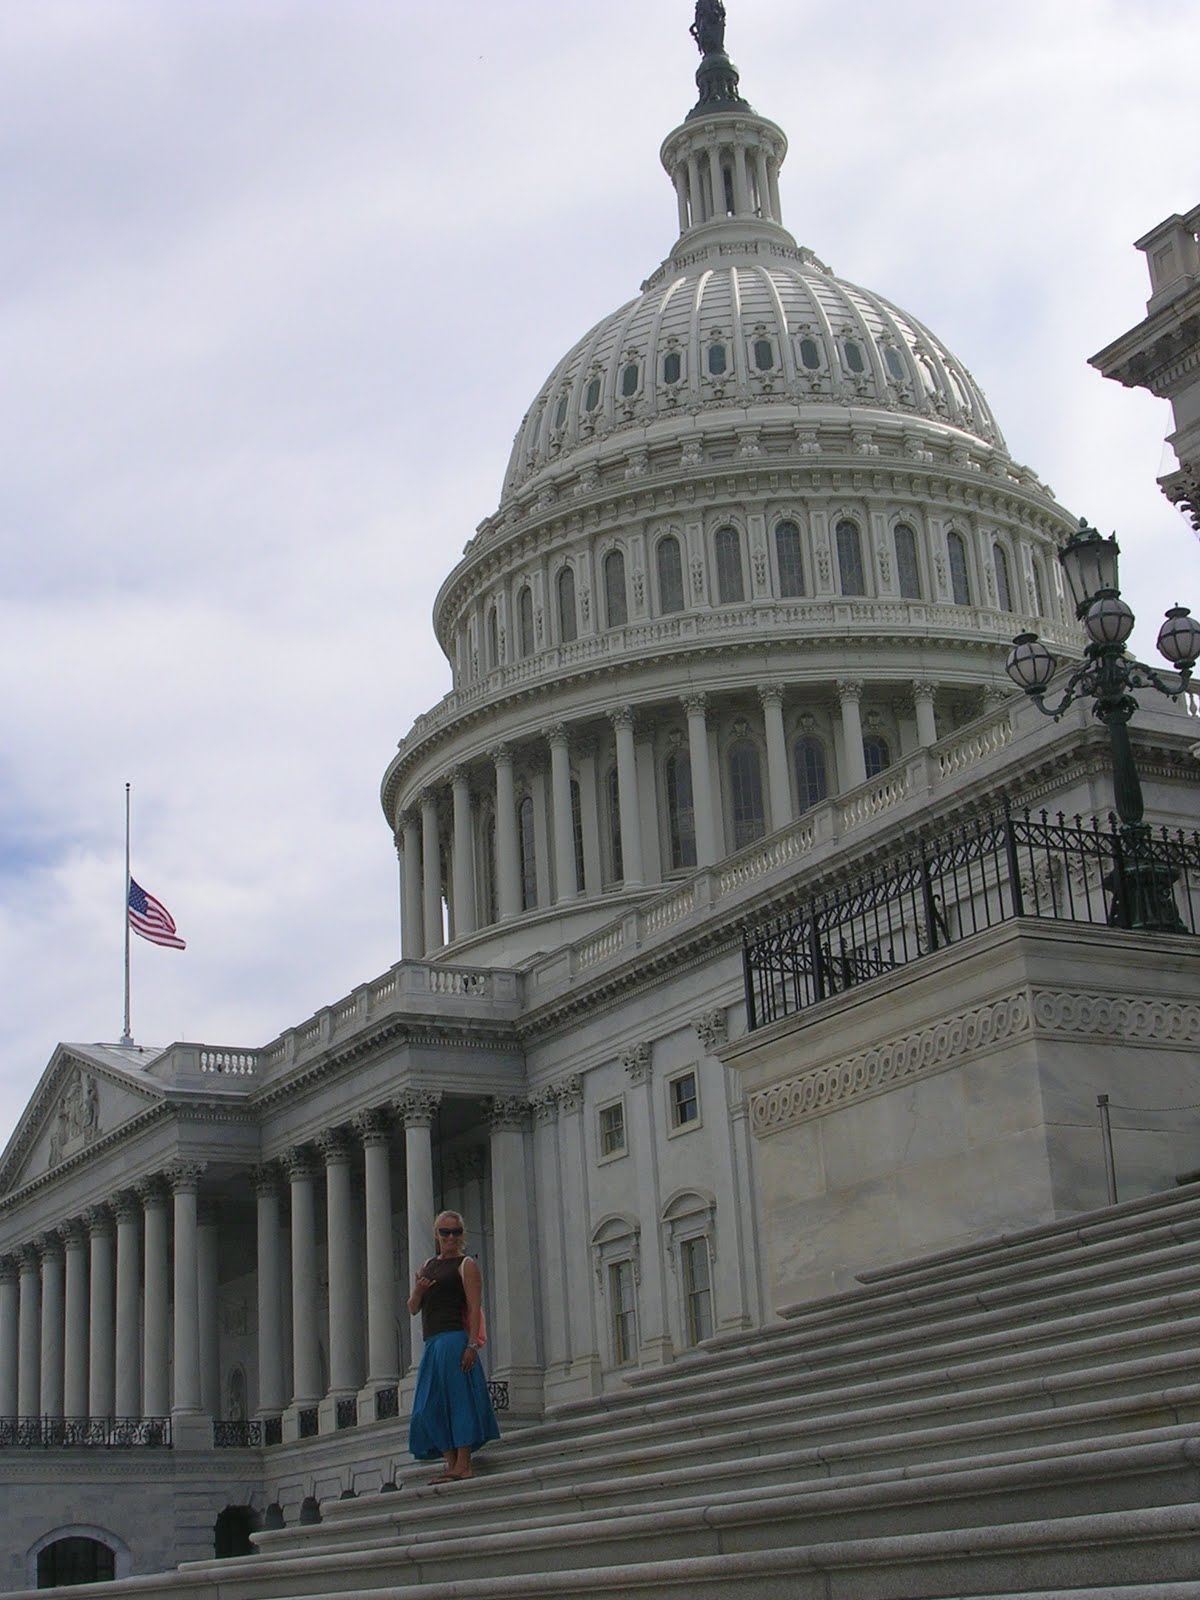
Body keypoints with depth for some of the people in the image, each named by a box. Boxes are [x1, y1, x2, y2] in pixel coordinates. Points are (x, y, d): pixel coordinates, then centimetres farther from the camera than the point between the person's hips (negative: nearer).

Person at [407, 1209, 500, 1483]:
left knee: (458, 1398, -10)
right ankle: (451, 1464, 5)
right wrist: (417, 1291, -4)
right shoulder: (428, 1265, 21)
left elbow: (475, 1307, -9)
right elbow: (413, 1309, 19)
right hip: (432, 1343, 8)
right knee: (432, 1406, 3)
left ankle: (463, 1465, -11)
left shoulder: (465, 1265, 1)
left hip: (454, 1339, -8)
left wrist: (472, 1345, -20)